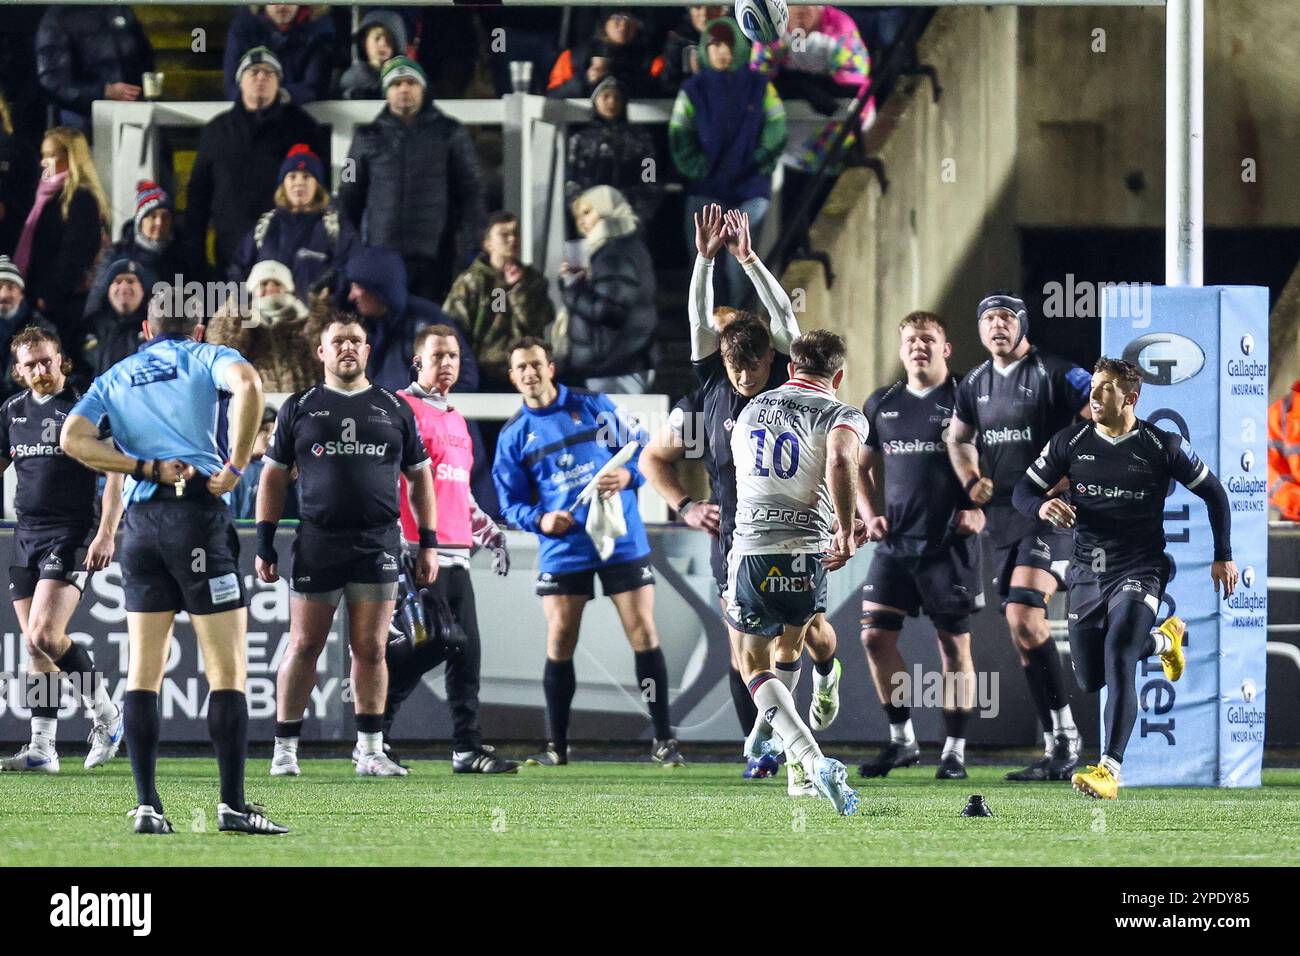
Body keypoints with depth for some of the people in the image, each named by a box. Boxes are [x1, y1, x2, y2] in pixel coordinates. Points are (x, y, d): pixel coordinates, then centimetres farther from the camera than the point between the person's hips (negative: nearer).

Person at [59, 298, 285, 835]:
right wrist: (236, 465, -10)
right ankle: (233, 805, -9)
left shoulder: (114, 378, 18)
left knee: (143, 672, 7)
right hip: (199, 513, -4)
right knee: (227, 671, -3)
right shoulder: (207, 358, 7)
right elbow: (246, 384, -16)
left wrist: (147, 468, 1)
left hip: (141, 523, 4)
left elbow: (72, 438, 2)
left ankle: (146, 805, 1)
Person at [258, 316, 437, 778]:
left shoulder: (394, 409, 12)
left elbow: (419, 477, 15)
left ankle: (370, 751, 7)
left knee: (371, 650, 1)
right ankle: (285, 749, 6)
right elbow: (273, 477, 9)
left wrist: (429, 542, 7)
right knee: (304, 648, -1)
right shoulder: (300, 408, 9)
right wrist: (264, 544, 1)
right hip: (317, 544, -1)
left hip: (379, 545, 1)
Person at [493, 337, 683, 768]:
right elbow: (511, 501, 8)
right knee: (559, 643, -1)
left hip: (622, 540, -1)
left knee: (644, 634, -4)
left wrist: (627, 476, -16)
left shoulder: (593, 406, 2)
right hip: (562, 550, 1)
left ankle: (663, 740, 2)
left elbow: (641, 448, 5)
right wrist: (539, 519, -13)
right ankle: (556, 746, 10)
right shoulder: (514, 435, 6)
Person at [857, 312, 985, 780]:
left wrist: (981, 509, -13)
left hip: (950, 544, -5)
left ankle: (955, 750, 7)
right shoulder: (882, 404, 12)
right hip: (895, 541, 5)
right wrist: (870, 514, 6)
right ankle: (901, 738, 10)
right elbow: (862, 466, 21)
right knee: (875, 635, -3)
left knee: (954, 644, 0)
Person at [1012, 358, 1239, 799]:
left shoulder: (1162, 446, -5)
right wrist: (1042, 506, -20)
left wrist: (1223, 557, 7)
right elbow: (1023, 489, 5)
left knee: (1117, 660, -25)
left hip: (1140, 569, -5)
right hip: (1088, 572, 5)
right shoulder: (1070, 441, 1)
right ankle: (1163, 639, 42)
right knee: (1090, 678, 13)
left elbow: (1213, 493, 8)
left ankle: (1110, 770, -29)